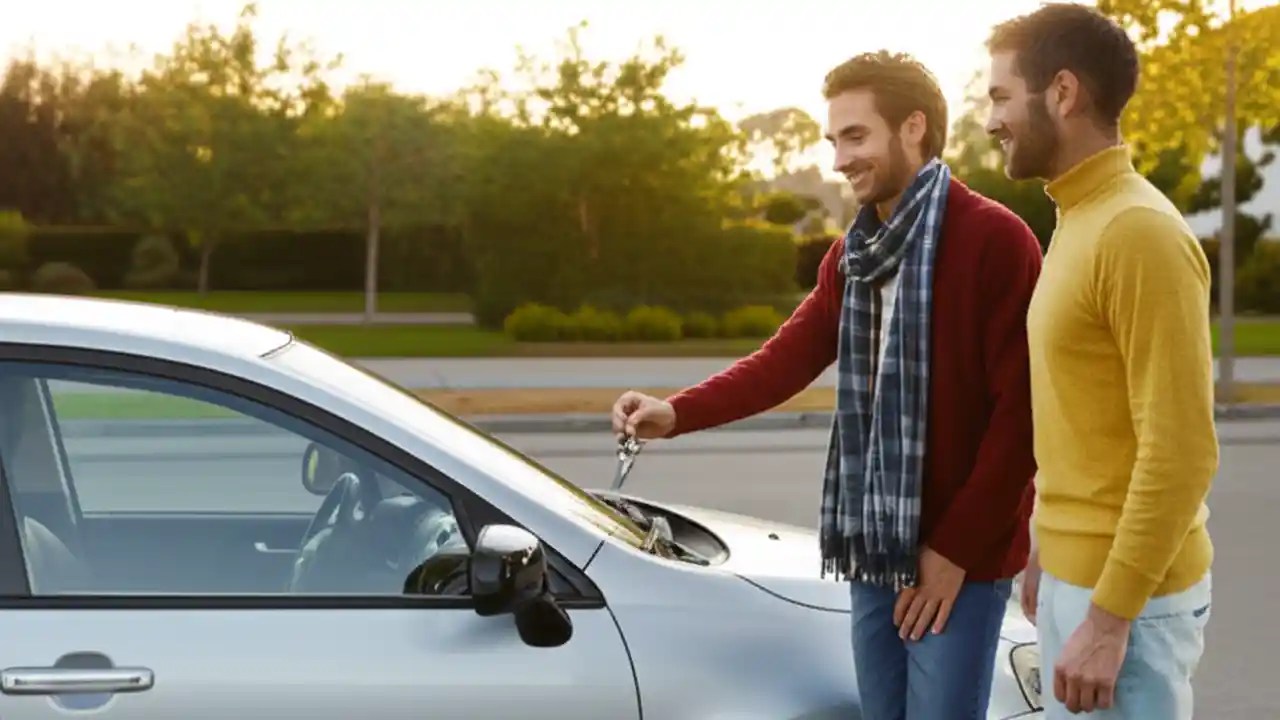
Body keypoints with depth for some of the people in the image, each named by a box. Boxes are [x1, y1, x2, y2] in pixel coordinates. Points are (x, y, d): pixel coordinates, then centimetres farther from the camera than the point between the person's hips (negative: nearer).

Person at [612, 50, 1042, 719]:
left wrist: (958, 545, -14)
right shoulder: (850, 254, 14)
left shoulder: (993, 238, -10)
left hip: (957, 554, -7)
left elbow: (1020, 410, -13)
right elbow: (789, 357, 6)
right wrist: (677, 413, -10)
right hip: (875, 549, 7)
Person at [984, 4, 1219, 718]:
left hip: (1125, 591, -9)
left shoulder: (1139, 232, -19)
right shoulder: (1079, 223, 12)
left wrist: (1109, 618, -22)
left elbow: (1181, 454, -22)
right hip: (1076, 572, 9)